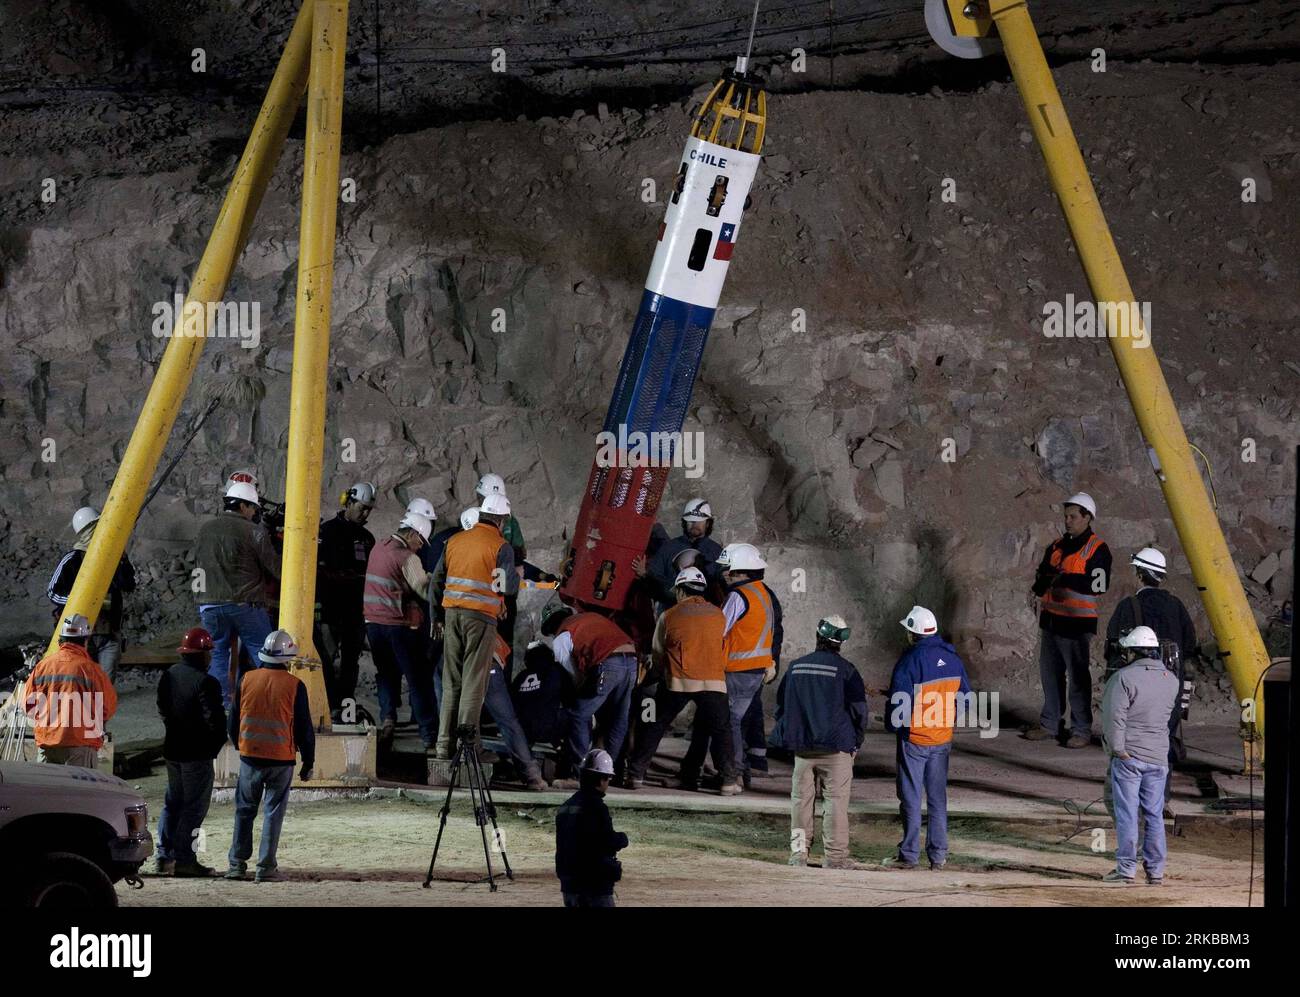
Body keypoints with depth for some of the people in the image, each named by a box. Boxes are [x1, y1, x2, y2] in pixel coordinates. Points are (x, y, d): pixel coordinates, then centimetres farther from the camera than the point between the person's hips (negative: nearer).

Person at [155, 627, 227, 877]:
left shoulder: (169, 675, 4)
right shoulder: (205, 683, -20)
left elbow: (162, 709, 14)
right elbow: (215, 720, -20)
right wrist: (215, 745, -3)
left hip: (172, 750, 7)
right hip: (197, 753, -7)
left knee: (173, 802, 17)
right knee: (194, 806, 0)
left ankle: (163, 856, 17)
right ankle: (183, 858, -3)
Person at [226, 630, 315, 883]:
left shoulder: (246, 680, 0)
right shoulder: (294, 686, -8)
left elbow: (234, 720, 11)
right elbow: (304, 728, -3)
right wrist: (308, 762, 6)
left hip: (250, 756, 2)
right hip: (282, 758, -2)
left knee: (244, 810, 12)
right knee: (273, 812, 4)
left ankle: (237, 864, 12)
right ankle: (266, 867, 2)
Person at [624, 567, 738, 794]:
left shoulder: (668, 617, 5)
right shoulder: (718, 616, 9)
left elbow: (657, 655, 12)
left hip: (678, 681, -1)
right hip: (713, 682, 1)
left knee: (654, 726, 12)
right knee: (720, 731, 10)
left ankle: (636, 775, 12)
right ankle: (729, 780, 0)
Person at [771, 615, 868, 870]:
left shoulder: (796, 667, 4)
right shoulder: (844, 669, -7)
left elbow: (781, 705, 12)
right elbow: (859, 710, -5)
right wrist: (856, 743, 7)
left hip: (802, 747, 4)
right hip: (836, 748, -4)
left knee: (801, 799, 11)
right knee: (836, 801, 0)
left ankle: (798, 852, 11)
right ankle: (835, 856, -1)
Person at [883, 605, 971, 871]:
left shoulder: (909, 661, -18)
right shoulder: (952, 658, 2)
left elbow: (898, 702, -17)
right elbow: (965, 696, 9)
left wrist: (892, 725, 2)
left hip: (914, 739, -6)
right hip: (943, 739, 6)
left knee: (911, 799, 2)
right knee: (938, 798, 12)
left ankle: (909, 855, 5)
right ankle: (938, 855, 14)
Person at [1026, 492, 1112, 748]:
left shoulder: (1097, 549, -9)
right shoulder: (1057, 546, 15)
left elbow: (1098, 584, -17)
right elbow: (1043, 573, 22)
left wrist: (1065, 578, -19)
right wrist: (1037, 590, 1)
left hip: (1077, 622, -8)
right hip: (1051, 618, 8)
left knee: (1078, 677, -6)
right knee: (1050, 673, 12)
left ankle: (1082, 731, 0)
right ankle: (1050, 724, 22)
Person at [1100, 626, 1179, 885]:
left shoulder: (1124, 677, -13)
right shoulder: (1170, 680, 7)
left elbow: (1114, 716, -18)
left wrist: (1117, 748, -12)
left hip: (1128, 756, -5)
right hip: (1158, 757, 5)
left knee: (1126, 814, -1)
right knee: (1154, 815, 10)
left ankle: (1126, 868, -1)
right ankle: (1155, 870, 11)